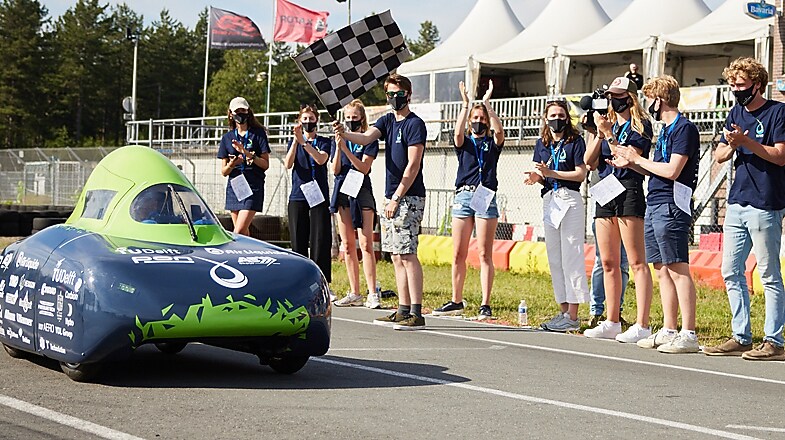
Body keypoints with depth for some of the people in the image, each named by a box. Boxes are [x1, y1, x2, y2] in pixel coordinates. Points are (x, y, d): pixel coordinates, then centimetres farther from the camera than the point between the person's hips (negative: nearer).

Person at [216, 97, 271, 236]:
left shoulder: (258, 134, 2)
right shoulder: (227, 138, 11)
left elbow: (265, 164, -3)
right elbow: (224, 172, 10)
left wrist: (247, 153, -17)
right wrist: (231, 164, -13)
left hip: (253, 187, -4)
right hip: (234, 187, 4)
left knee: (239, 231, -15)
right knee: (243, 232, 8)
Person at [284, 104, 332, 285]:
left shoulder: (324, 142, 7)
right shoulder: (294, 143, 13)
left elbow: (321, 159, -15)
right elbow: (288, 164, -6)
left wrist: (304, 141, -25)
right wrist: (296, 140, -18)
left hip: (318, 197, -2)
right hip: (297, 197, 2)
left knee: (320, 242, -7)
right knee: (298, 243, 2)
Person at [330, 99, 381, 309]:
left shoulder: (369, 140, 0)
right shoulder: (339, 139, 11)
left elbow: (364, 167, -10)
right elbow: (335, 170, 3)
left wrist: (346, 149, -19)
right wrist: (338, 147, -10)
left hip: (362, 192, -5)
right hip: (342, 191, 5)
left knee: (366, 244, -12)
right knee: (347, 245, 5)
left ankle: (372, 294, -13)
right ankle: (354, 293, 10)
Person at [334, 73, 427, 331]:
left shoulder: (415, 124, -7)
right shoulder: (387, 121, 15)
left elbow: (413, 165, -13)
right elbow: (365, 138, -2)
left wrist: (396, 198, -16)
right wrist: (344, 134, -24)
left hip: (408, 197, -8)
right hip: (392, 197, 8)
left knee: (407, 255, -12)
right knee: (397, 256, 8)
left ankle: (416, 314, -13)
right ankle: (403, 311, 12)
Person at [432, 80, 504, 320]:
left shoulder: (492, 143, 11)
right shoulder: (464, 143, 14)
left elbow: (499, 131, -10)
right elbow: (458, 132, -8)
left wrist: (487, 103, -9)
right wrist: (466, 104, -11)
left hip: (486, 197, -2)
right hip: (463, 195, 2)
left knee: (485, 254, -5)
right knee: (458, 254, 4)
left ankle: (486, 305, -6)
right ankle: (456, 301, 13)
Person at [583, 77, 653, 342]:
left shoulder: (641, 126, -1)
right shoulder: (608, 123, 17)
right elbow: (590, 162, 10)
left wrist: (608, 133, -13)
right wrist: (599, 134, -1)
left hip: (629, 192, -7)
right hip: (605, 194, 7)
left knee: (637, 262, -10)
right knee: (608, 263, 9)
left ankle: (642, 326, -14)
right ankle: (612, 323, 15)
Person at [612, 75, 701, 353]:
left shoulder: (684, 129, -10)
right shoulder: (666, 130, 19)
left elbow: (672, 171, -18)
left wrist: (637, 159, -7)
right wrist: (630, 164, 16)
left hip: (671, 206, -10)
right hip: (654, 205, 10)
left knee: (678, 269, -11)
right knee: (662, 270, 10)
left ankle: (689, 335, -13)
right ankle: (668, 331, 14)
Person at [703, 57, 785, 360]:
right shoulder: (736, 113, 15)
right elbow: (719, 155, 15)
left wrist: (745, 142, -19)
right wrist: (730, 146, -6)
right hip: (737, 203, 8)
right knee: (731, 272, 9)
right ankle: (741, 337, 16)